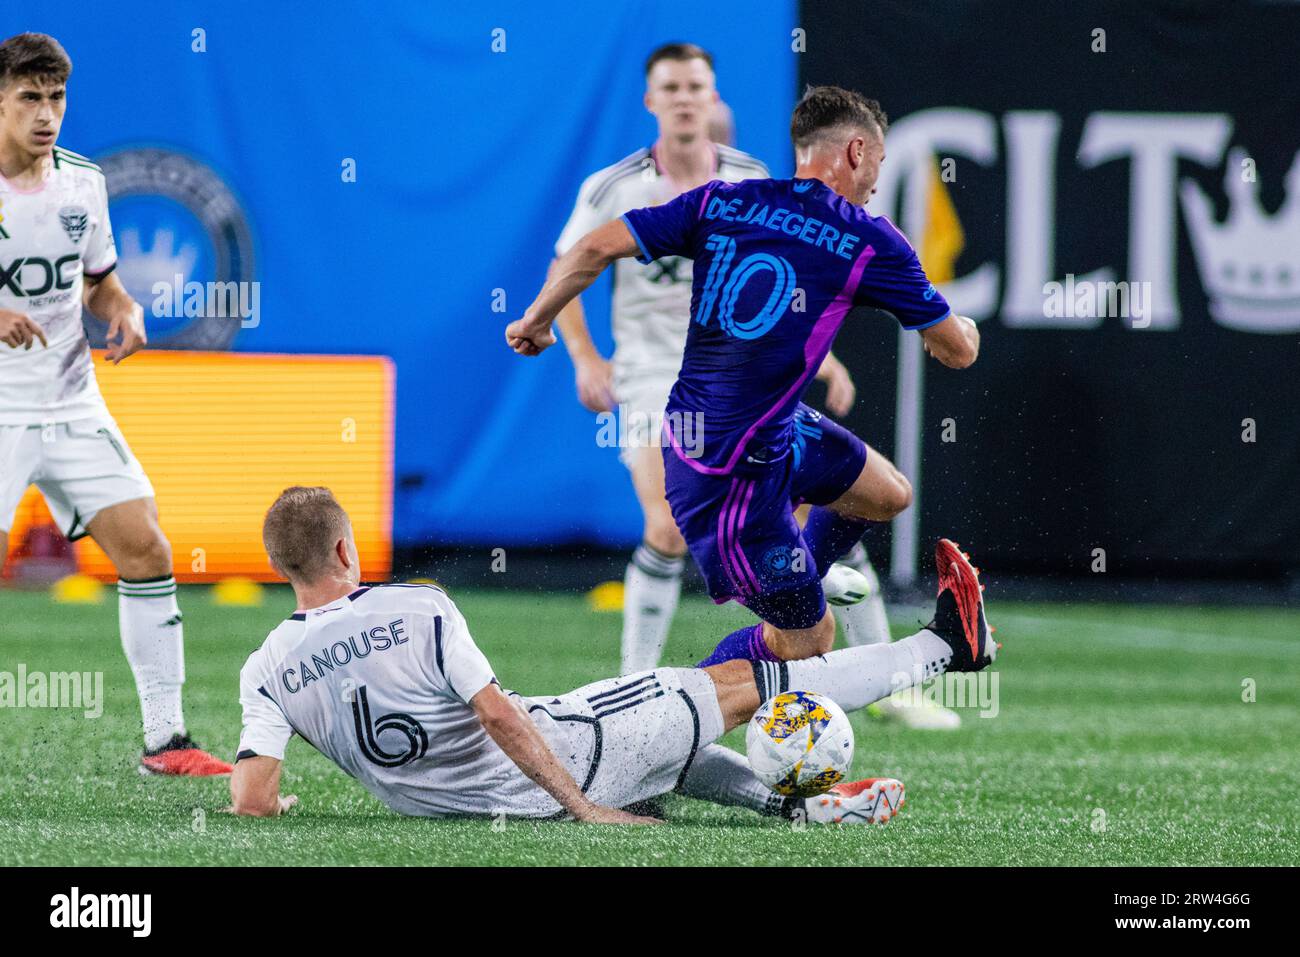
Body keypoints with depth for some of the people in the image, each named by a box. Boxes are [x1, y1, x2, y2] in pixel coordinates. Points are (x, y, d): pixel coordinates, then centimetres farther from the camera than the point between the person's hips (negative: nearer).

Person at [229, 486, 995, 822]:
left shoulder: (266, 672, -12)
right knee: (741, 686, 8)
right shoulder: (419, 611, -25)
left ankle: (794, 798, 34)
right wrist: (583, 808, -13)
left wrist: (273, 801, 6)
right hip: (546, 767, -6)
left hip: (444, 802, 6)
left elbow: (251, 800, -18)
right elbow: (501, 720, -23)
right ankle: (946, 645, 20)